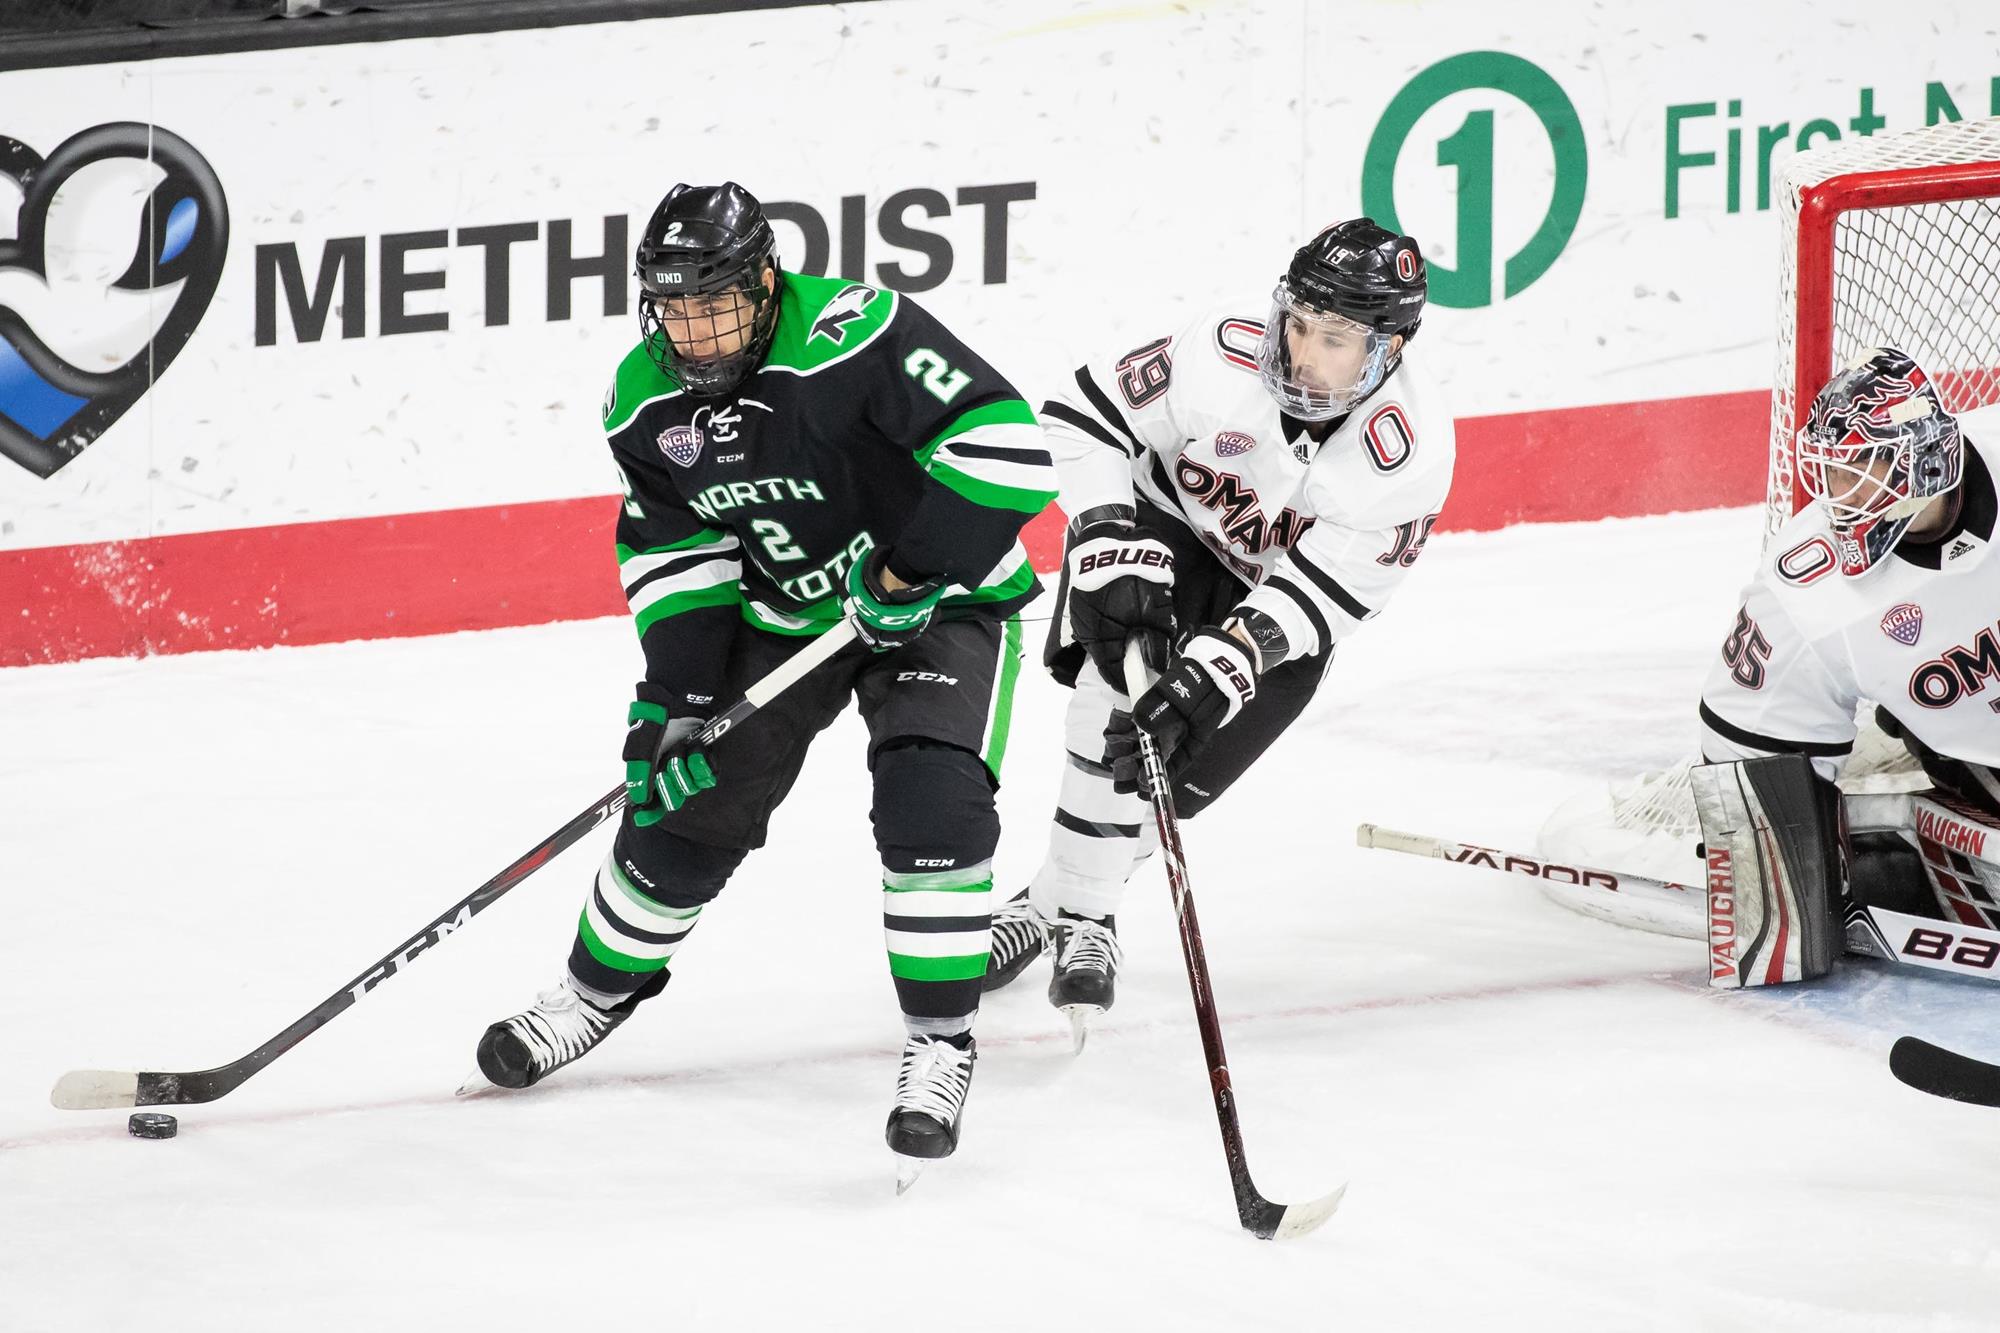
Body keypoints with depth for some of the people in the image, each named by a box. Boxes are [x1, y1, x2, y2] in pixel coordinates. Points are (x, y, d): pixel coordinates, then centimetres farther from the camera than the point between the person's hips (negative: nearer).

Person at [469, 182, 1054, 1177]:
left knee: (931, 803, -24)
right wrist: (675, 692, -11)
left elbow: (1004, 447, -35)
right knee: (685, 802, 4)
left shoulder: (856, 337, -32)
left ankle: (941, 1043, -10)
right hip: (782, 611, 5)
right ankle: (602, 985, 31)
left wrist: (912, 572, -32)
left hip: (939, 600, -5)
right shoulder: (646, 403, -11)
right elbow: (670, 547, -1)